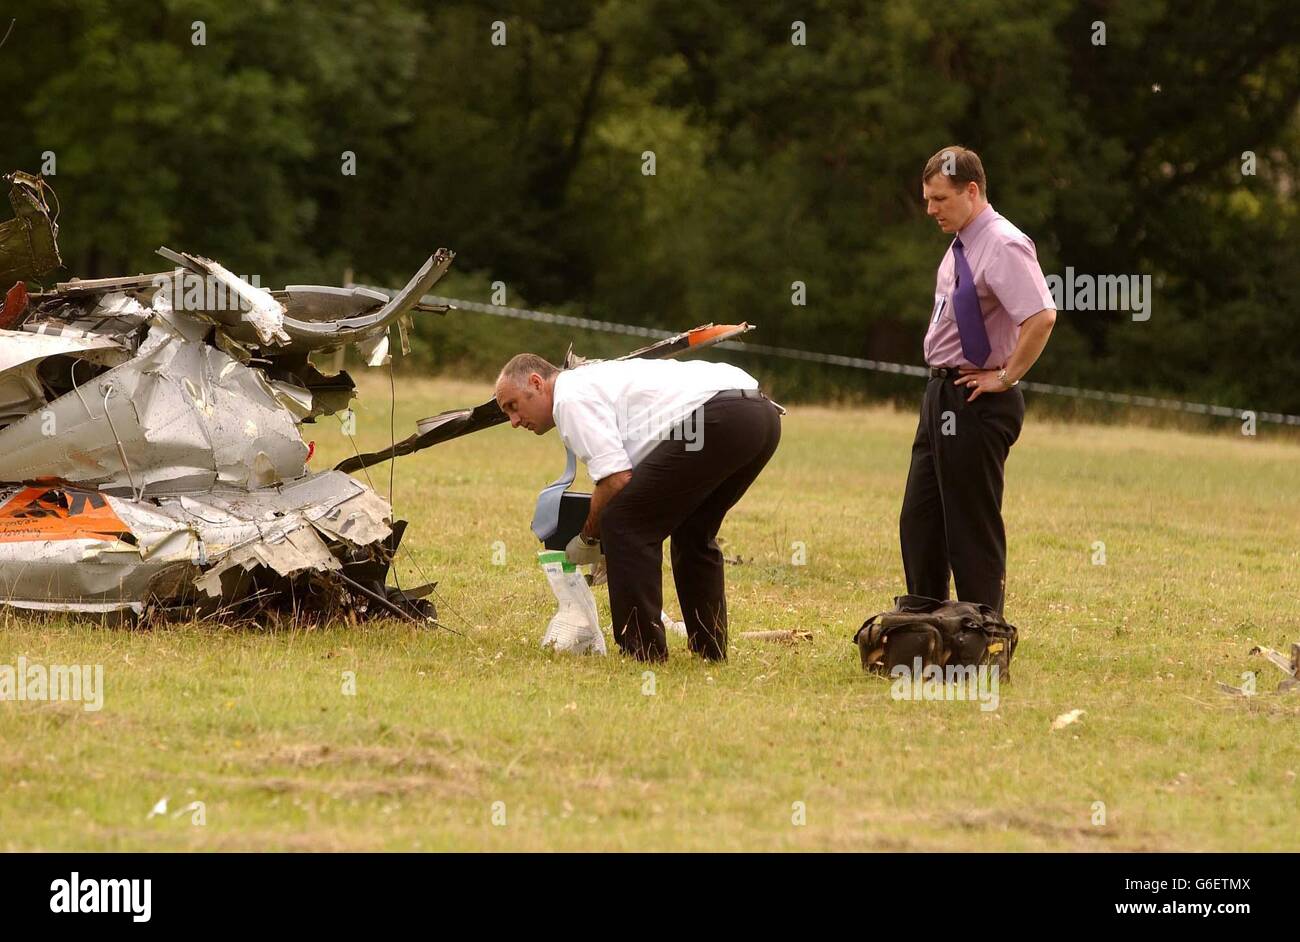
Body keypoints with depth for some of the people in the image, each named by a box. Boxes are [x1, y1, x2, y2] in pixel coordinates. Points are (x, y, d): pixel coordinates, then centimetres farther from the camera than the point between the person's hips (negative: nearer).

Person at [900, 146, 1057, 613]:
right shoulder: (960, 246, 11)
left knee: (972, 528, -4)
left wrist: (1005, 378, -21)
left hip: (977, 405, -10)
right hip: (942, 395, 10)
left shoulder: (1003, 246, -19)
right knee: (920, 522, 16)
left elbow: (1042, 316, -30)